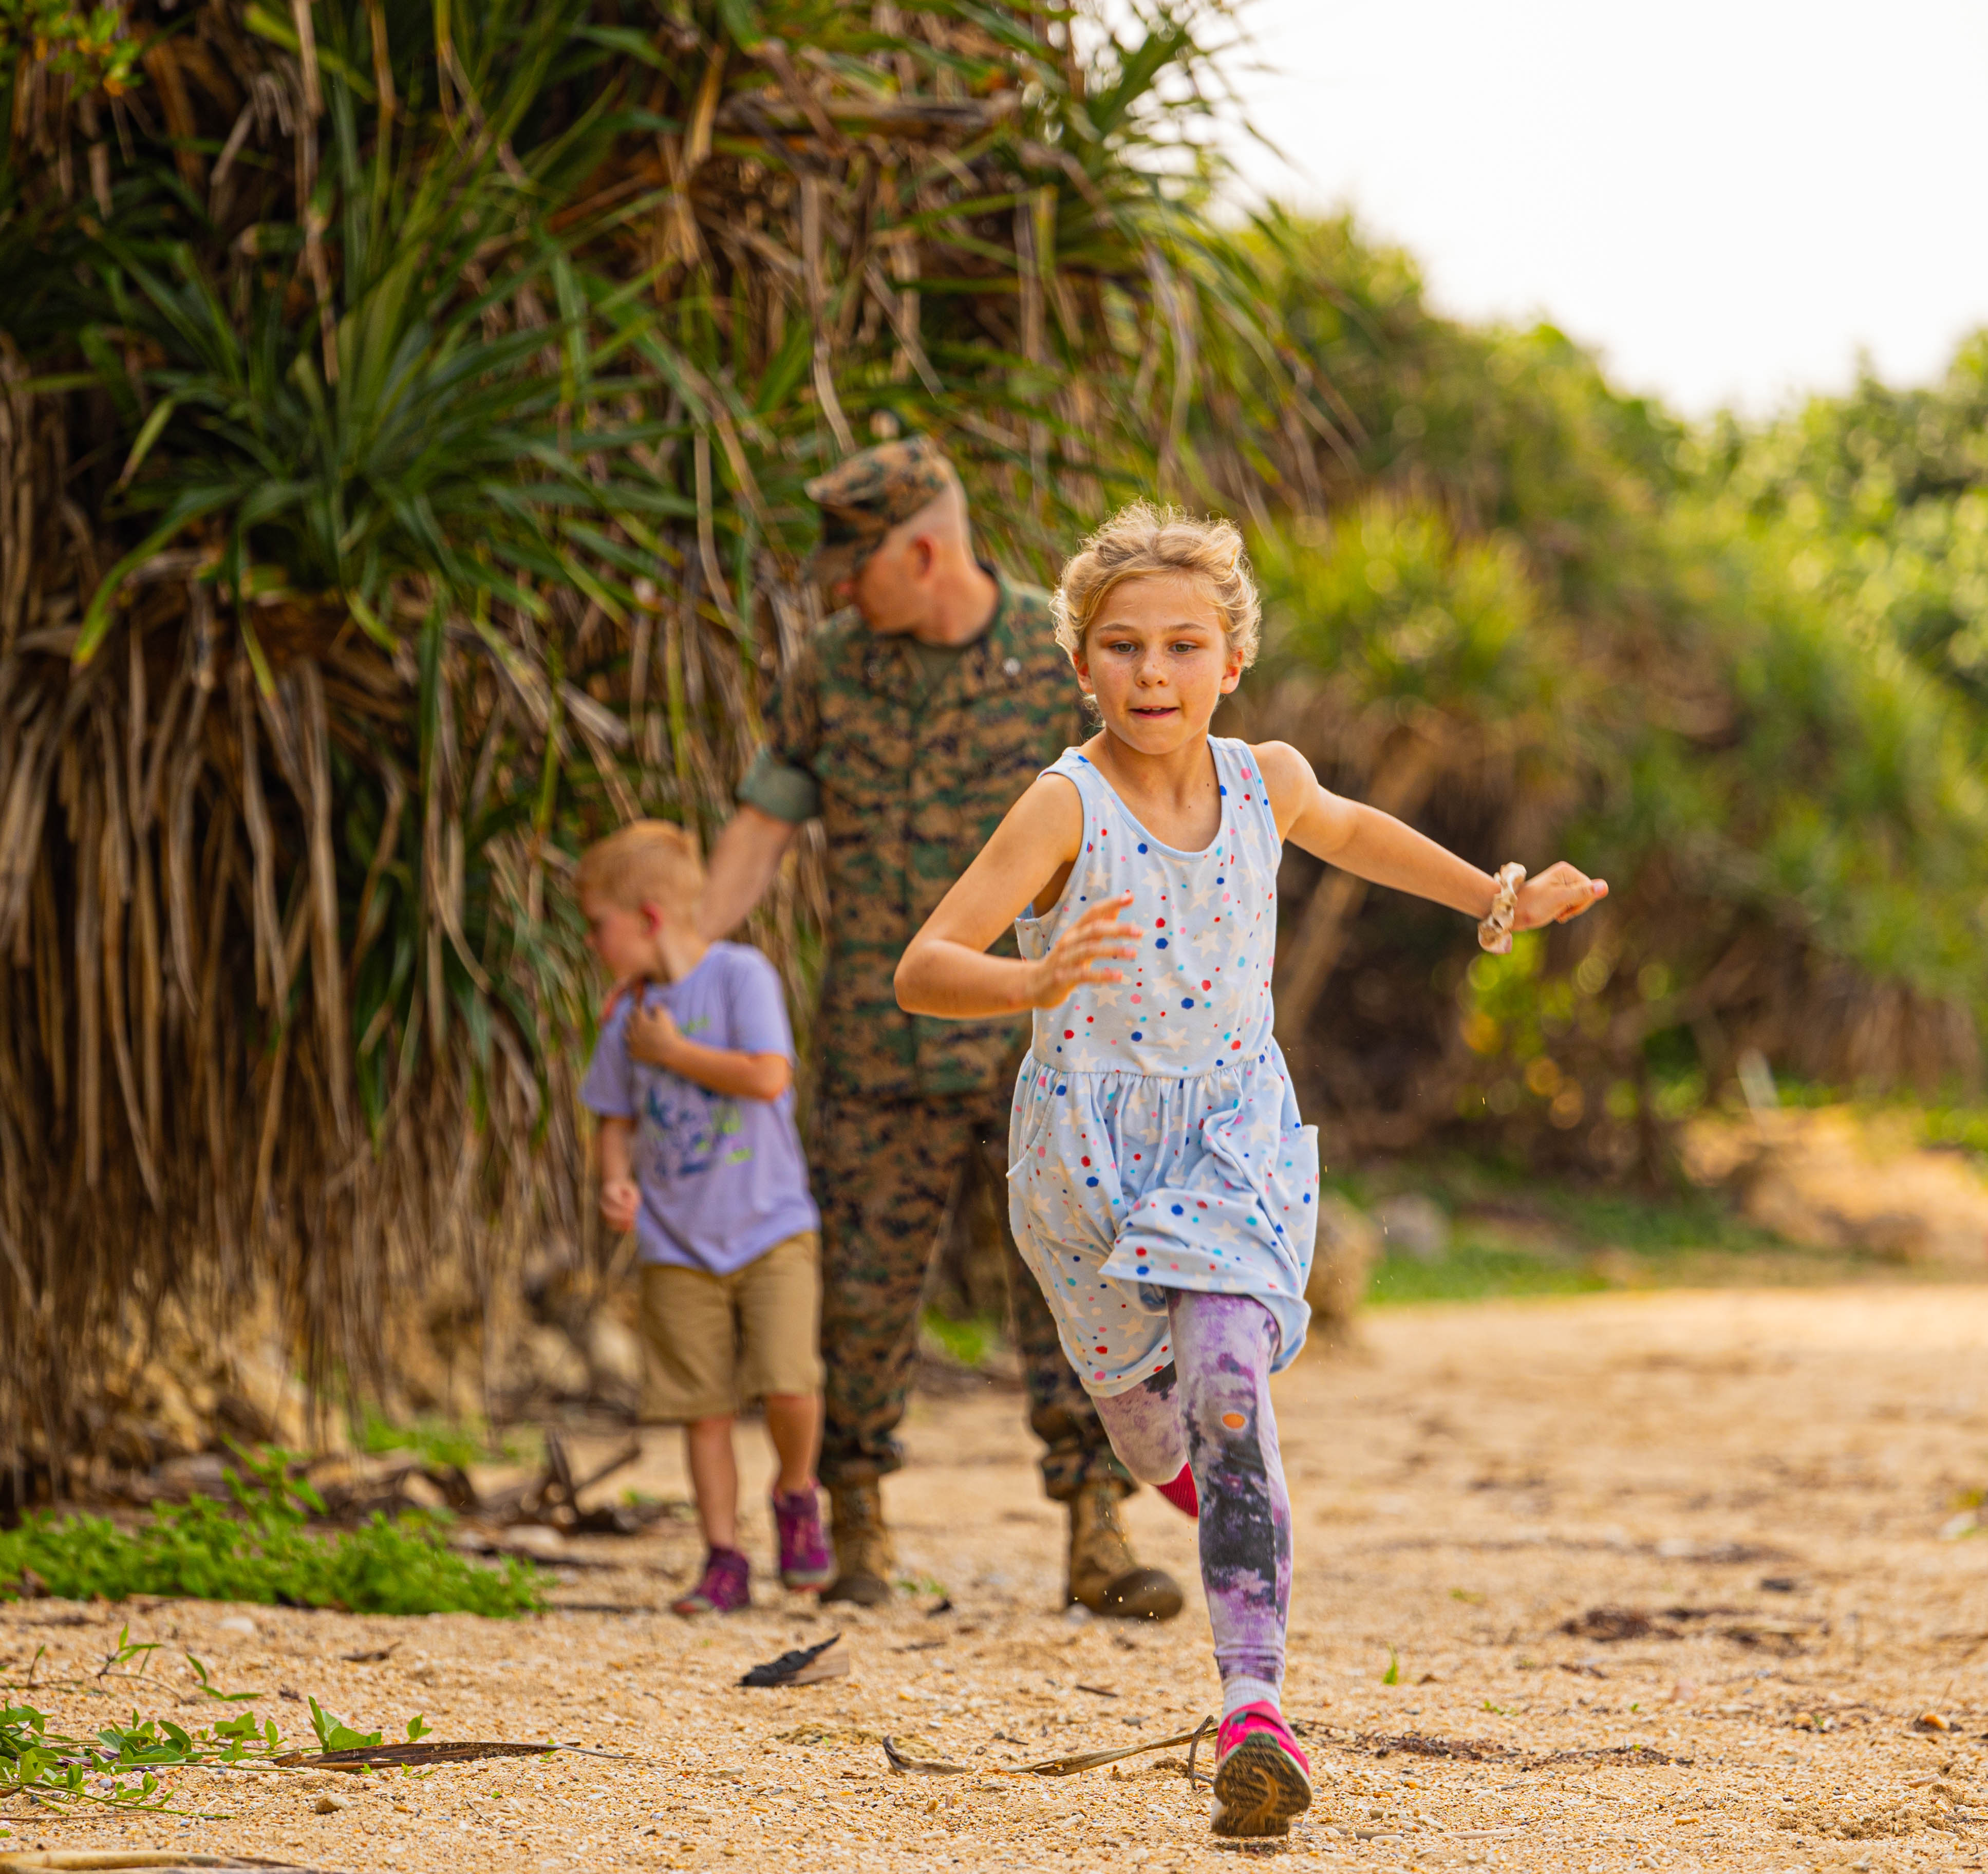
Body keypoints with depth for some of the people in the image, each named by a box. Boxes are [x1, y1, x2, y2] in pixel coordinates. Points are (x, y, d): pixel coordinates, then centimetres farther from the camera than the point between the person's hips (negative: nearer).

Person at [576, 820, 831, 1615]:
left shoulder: (740, 974, -7)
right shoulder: (629, 1014, 8)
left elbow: (769, 1076, -18)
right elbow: (618, 1119, 15)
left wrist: (673, 1052, -10)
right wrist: (617, 1179, -5)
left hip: (771, 1229, -4)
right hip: (678, 1245, 4)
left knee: (788, 1384, -16)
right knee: (704, 1407, 3)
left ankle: (796, 1494, 13)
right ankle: (723, 1561, 11)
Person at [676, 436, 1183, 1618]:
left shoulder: (1066, 660, -4)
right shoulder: (832, 670, 4)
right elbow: (763, 830, 10)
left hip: (1036, 1042, -2)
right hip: (881, 1047, 2)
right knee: (868, 1287, 6)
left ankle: (1099, 1539, -8)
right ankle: (859, 1518, 25)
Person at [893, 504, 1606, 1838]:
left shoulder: (1266, 781, -5)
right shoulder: (1067, 807, -19)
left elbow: (1345, 830, 22)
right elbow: (923, 970, -28)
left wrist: (1495, 901, 21)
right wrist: (1036, 982, -47)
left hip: (1234, 1137, 1)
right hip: (1091, 1147, -1)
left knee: (1229, 1379, -22)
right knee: (1150, 1426, 18)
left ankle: (1256, 1697, -25)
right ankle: (1201, 1472, 57)